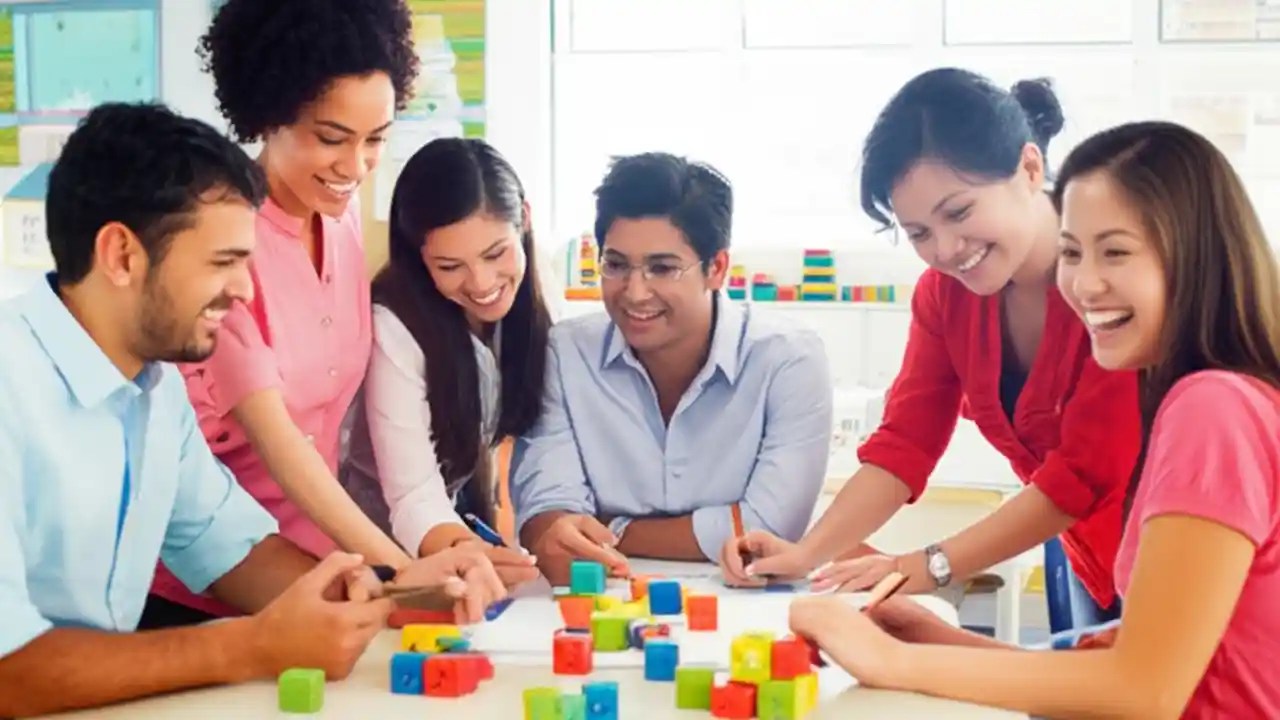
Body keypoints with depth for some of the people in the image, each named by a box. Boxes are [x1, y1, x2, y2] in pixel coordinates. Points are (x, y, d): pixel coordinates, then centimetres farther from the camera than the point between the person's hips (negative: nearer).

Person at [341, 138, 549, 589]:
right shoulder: (395, 327, -23)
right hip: (388, 539, -4)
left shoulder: (521, 303, -9)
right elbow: (414, 498, -28)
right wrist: (462, 555, -47)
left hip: (469, 524, 4)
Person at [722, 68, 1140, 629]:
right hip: (1092, 567, 6)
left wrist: (929, 568, -26)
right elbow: (904, 443, -4)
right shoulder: (945, 293, -3)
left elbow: (1084, 472, -25)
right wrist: (806, 554, -19)